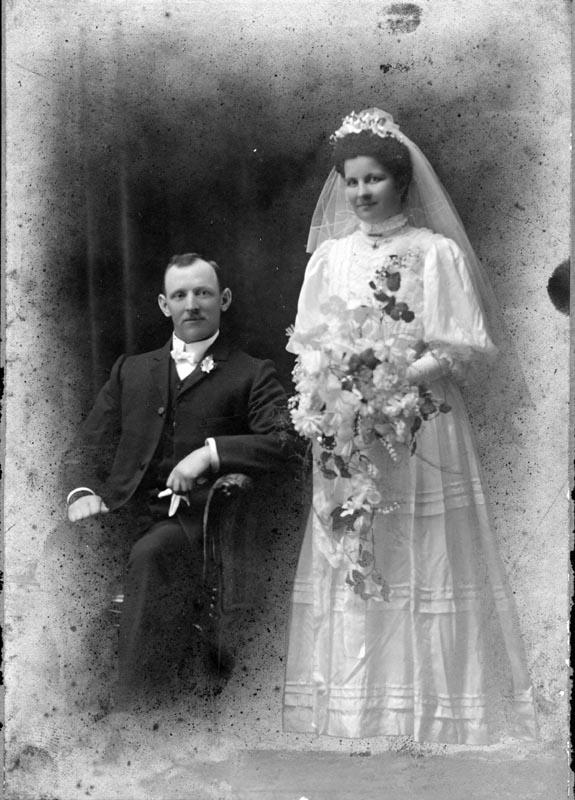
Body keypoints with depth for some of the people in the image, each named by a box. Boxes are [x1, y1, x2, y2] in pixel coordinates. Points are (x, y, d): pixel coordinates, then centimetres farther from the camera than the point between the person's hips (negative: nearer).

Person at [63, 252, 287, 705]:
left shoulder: (253, 375, 13)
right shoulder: (131, 371, 26)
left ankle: (136, 704, -33)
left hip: (199, 525, -4)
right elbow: (89, 448, 19)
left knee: (151, 554, -36)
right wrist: (83, 491, -3)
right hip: (130, 519, 4)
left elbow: (285, 443, -4)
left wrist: (212, 451, -16)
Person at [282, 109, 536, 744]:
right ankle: (352, 710, 12)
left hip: (419, 431, -3)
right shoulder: (329, 256, 10)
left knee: (419, 563, -2)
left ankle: (429, 718, 7)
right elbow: (307, 349, 12)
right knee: (347, 566, 3)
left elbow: (464, 351, -6)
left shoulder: (437, 252, -2)